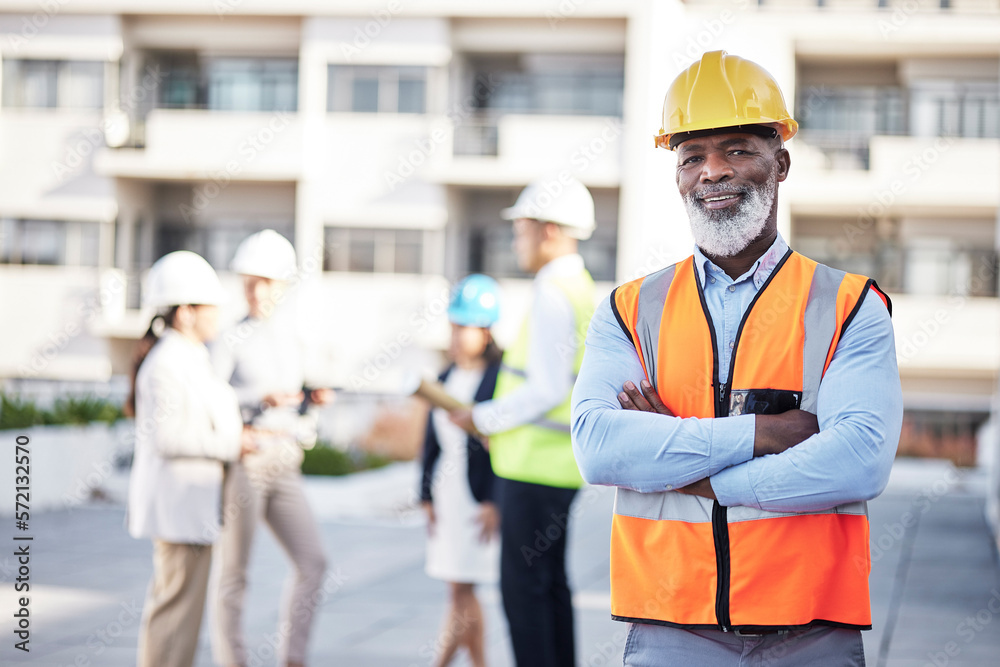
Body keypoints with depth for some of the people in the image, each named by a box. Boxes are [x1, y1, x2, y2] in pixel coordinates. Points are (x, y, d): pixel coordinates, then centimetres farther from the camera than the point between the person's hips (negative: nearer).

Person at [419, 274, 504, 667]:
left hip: (479, 496, -7)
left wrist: (494, 501, -16)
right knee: (461, 592, 10)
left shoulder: (499, 379, -10)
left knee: (460, 591, -6)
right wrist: (427, 497, 12)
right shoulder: (446, 378, 13)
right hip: (447, 492, 8)